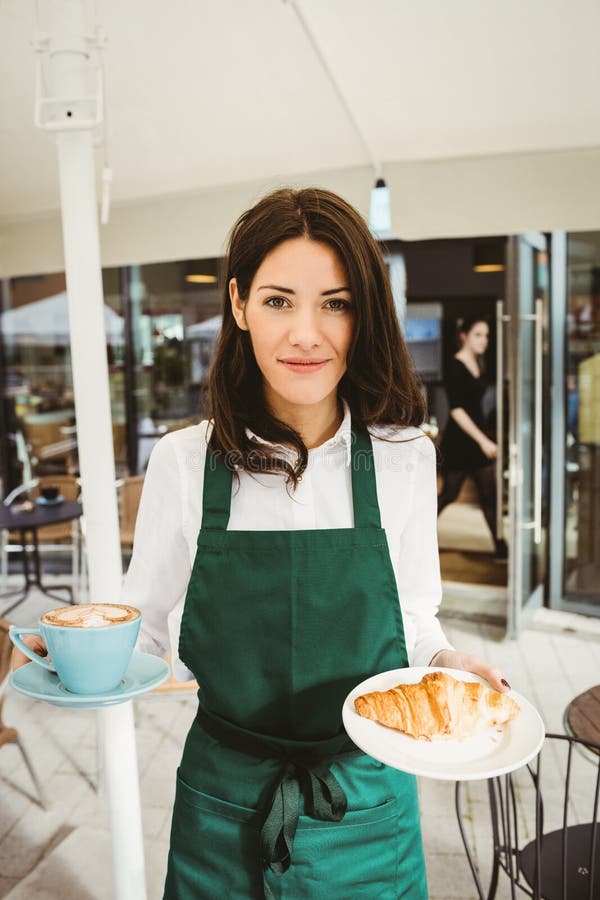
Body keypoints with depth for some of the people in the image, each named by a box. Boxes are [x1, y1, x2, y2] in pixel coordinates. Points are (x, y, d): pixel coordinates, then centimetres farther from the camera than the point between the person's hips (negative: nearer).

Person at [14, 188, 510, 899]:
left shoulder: (404, 458, -9)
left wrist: (446, 662, -17)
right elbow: (145, 627, -2)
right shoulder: (182, 463, -11)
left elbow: (415, 621, 2)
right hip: (224, 809, 0)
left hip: (368, 807, 1)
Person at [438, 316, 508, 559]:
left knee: (489, 494, 5)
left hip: (478, 437, 8)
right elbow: (456, 410, -20)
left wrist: (484, 440, 20)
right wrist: (483, 440, -23)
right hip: (458, 441, -8)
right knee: (449, 494, 3)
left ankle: (500, 546, 10)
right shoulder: (455, 367, -14)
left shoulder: (476, 364, 11)